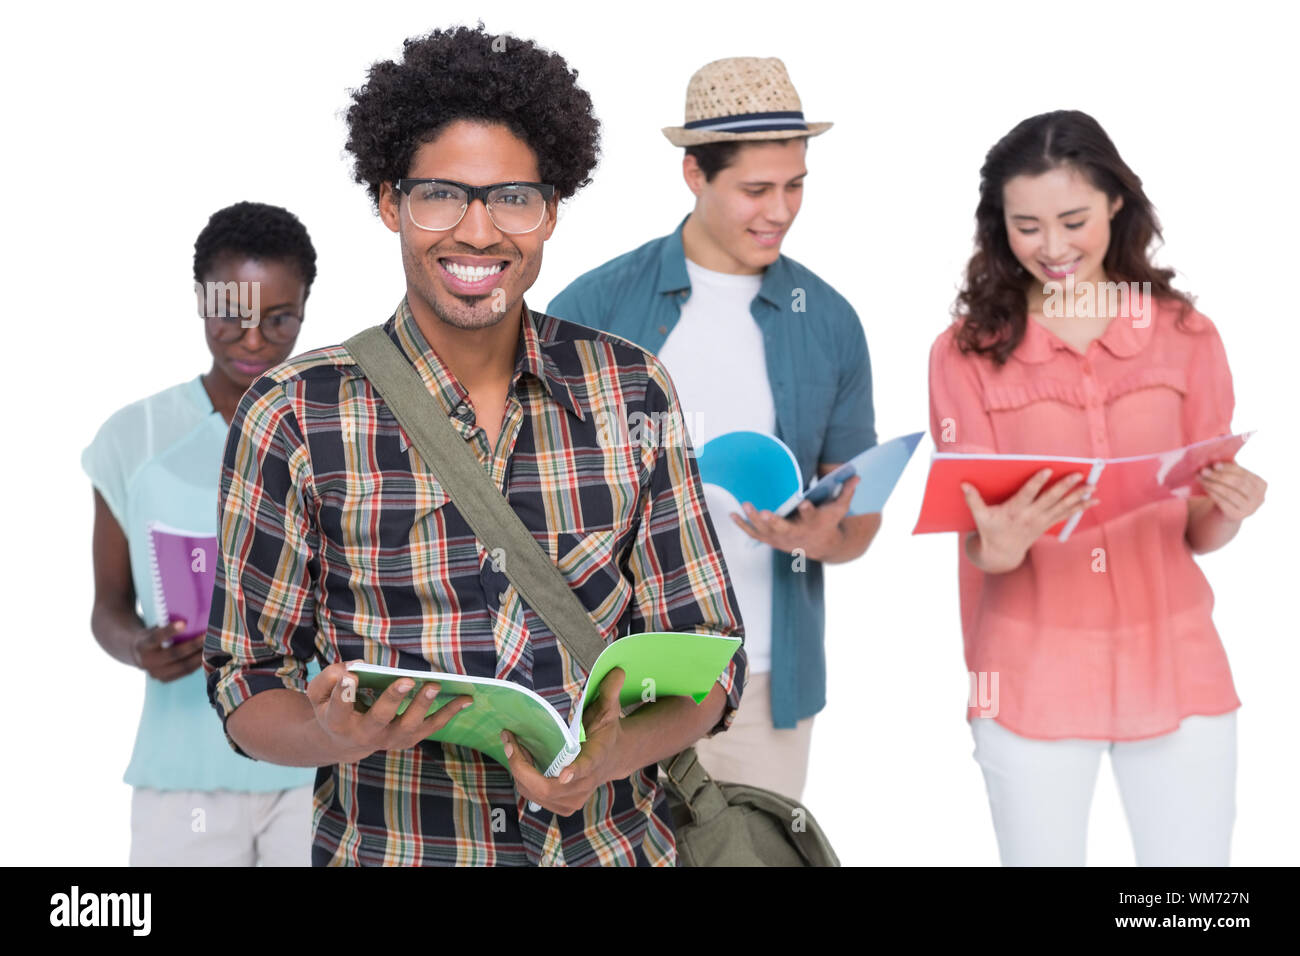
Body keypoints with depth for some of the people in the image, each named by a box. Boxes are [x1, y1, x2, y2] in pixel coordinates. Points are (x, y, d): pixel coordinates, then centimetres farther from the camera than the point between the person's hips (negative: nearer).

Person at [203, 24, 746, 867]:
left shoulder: (634, 394, 3)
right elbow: (248, 681, 2)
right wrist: (334, 735, -18)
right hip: (392, 850, 0)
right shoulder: (292, 417, -2)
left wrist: (609, 755, -13)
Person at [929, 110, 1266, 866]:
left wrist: (1229, 511, -17)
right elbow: (976, 538, -5)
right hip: (1034, 671, -1)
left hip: (1173, 661, 1)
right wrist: (998, 544, -28)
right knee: (1042, 857, 9)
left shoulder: (1185, 334, 1)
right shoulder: (967, 352, -4)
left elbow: (1200, 533, 5)